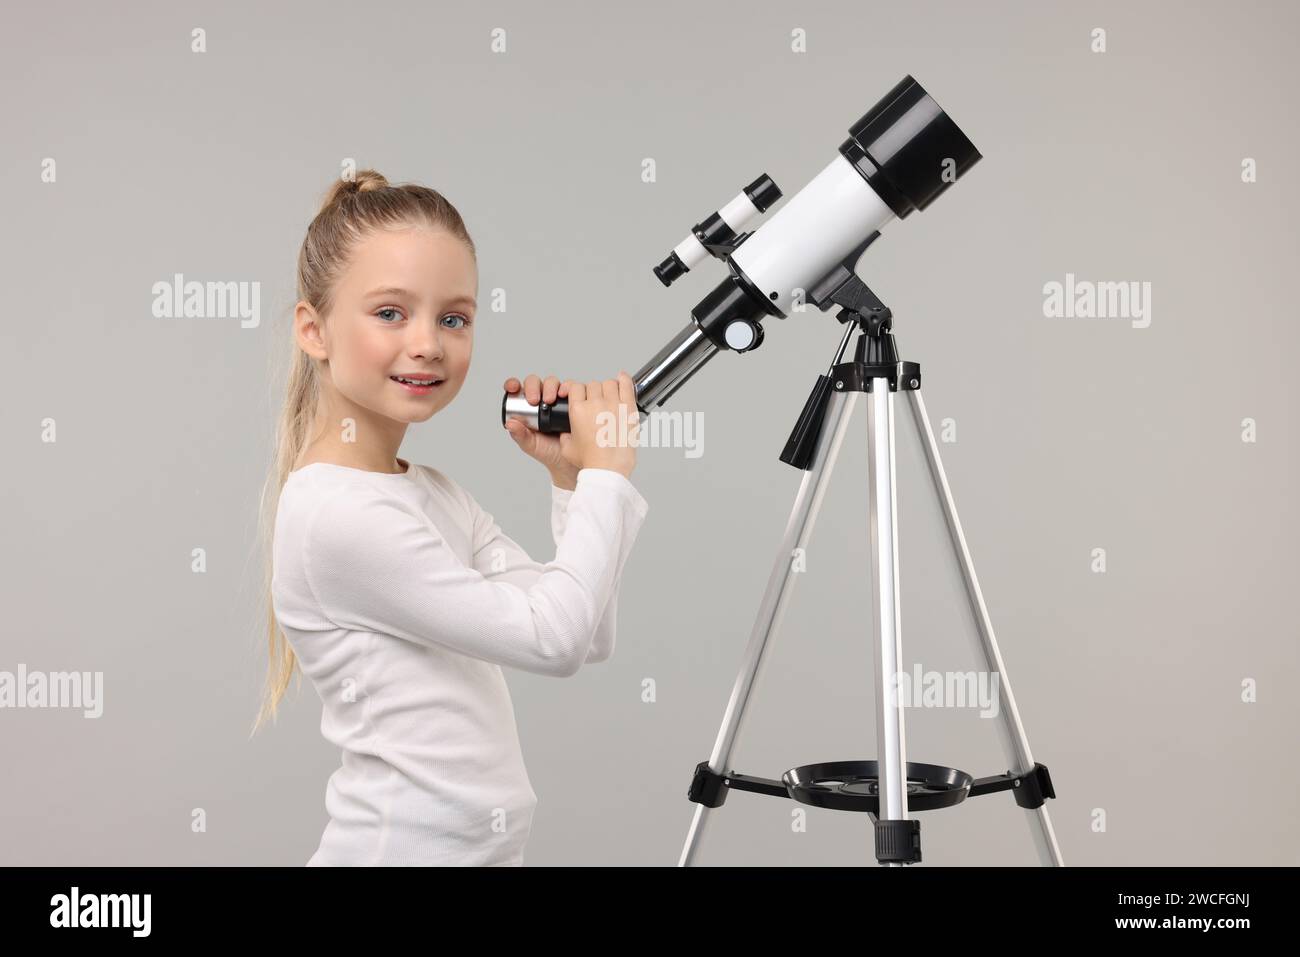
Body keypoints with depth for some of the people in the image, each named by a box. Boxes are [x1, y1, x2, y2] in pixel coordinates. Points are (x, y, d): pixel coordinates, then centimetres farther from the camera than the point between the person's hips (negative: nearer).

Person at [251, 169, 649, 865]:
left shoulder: (435, 493, 6)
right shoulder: (335, 514, -18)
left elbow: (589, 637, 5)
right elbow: (553, 640, -18)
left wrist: (572, 479, -3)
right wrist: (607, 471, -9)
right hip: (403, 847, -7)